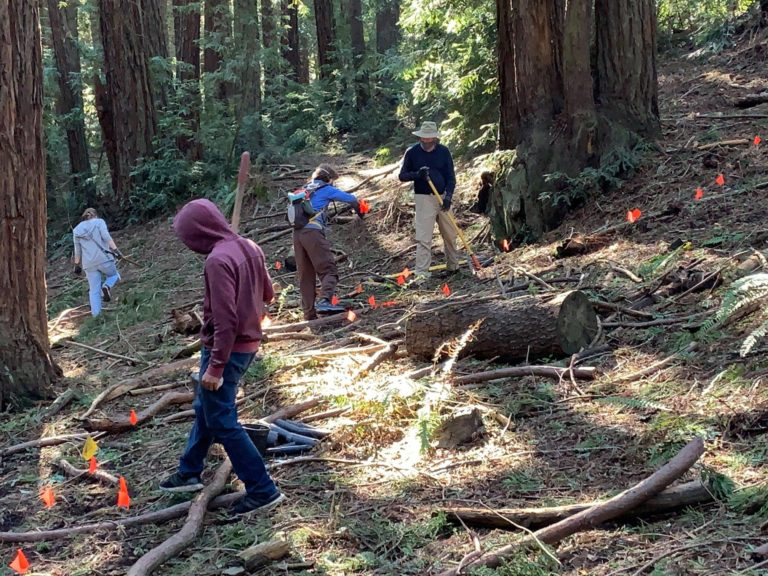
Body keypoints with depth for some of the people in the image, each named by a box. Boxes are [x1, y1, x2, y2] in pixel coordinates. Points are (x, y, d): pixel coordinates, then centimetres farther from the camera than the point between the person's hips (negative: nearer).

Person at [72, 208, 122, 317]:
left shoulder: (77, 230, 16)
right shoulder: (99, 222, 5)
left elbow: (77, 251, 17)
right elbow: (107, 237, -11)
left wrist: (77, 265, 24)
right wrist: (116, 250, -14)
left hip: (89, 264, 3)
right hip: (104, 258, -3)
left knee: (94, 291, 9)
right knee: (114, 276, 22)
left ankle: (96, 315, 2)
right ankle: (107, 287, -10)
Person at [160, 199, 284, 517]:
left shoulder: (218, 260, -24)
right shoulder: (249, 248, 3)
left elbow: (225, 320, -26)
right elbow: (268, 294, 13)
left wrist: (216, 367, -22)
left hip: (227, 348, -9)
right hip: (248, 343, 9)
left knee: (221, 421, 1)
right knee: (205, 408, 23)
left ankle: (262, 491, 3)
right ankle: (189, 472, 37)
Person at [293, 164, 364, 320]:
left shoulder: (304, 190, 26)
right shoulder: (326, 189, 8)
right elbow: (351, 199, 12)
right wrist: (359, 210, 33)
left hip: (297, 233, 7)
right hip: (313, 232, -6)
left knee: (305, 276, 8)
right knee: (329, 269, -10)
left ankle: (309, 314, 4)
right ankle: (325, 300, -34)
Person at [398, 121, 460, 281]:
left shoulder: (443, 152, 1)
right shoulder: (412, 152, -2)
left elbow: (451, 177, 1)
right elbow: (402, 176, 1)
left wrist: (448, 196, -13)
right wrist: (417, 174, -19)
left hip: (443, 197, 2)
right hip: (424, 199, -2)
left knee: (450, 234, 10)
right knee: (423, 238, -9)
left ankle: (453, 266, 28)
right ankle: (421, 273, -8)